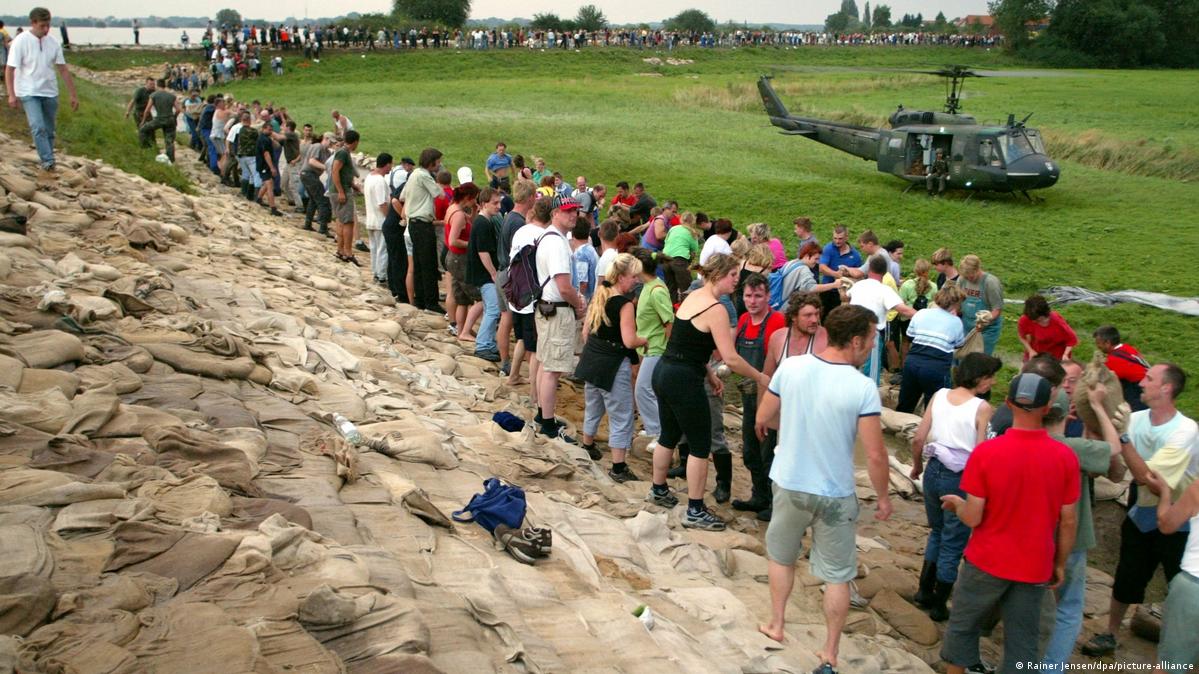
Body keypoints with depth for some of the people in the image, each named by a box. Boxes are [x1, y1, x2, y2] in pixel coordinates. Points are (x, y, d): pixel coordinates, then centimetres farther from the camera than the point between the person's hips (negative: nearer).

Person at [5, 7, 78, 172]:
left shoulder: (53, 42, 2)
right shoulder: (20, 41, -10)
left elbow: (63, 70, 7)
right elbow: (9, 69, -9)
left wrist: (73, 95, 5)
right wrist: (11, 95, -16)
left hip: (50, 93, 4)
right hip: (29, 93, -4)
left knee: (49, 130, 10)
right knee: (38, 128, -18)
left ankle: (46, 161, 22)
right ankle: (48, 161, -17)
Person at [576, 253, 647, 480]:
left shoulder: (599, 295, 6)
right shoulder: (625, 304, -18)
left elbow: (585, 331, 12)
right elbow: (629, 341, -22)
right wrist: (647, 340, -4)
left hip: (591, 358, 8)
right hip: (614, 365, -8)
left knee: (592, 407, 26)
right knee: (621, 417, 2)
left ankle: (588, 448, 44)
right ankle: (618, 468, 5)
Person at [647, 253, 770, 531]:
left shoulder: (692, 297, 10)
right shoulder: (715, 309, -17)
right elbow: (731, 359, -19)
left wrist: (709, 374, 19)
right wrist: (761, 378, -6)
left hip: (663, 372, 9)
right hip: (684, 381, -9)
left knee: (669, 435, 25)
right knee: (700, 446, 2)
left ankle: (658, 491, 41)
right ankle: (695, 511, 9)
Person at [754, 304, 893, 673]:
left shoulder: (790, 367, -10)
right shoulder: (863, 388, -20)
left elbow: (762, 418, 3)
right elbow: (875, 455, -16)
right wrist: (884, 497, -1)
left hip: (789, 485, 3)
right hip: (835, 495, -3)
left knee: (781, 556, 26)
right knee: (837, 576, 14)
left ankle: (776, 624, 40)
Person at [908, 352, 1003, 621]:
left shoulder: (939, 395, -1)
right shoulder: (982, 408, -15)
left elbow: (918, 439, 1)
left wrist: (917, 465, 17)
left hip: (934, 471, 5)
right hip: (962, 479, -5)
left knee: (937, 532, 27)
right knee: (953, 544, 12)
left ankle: (924, 591, 32)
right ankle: (938, 606, 23)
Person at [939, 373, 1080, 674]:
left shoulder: (985, 452, -17)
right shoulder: (1066, 457, -10)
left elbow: (972, 518, -14)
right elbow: (1069, 521, -4)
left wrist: (956, 503, 7)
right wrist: (1060, 564, 10)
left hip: (987, 561, -2)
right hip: (1035, 567, 2)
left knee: (962, 626, 17)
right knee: (1023, 642, 13)